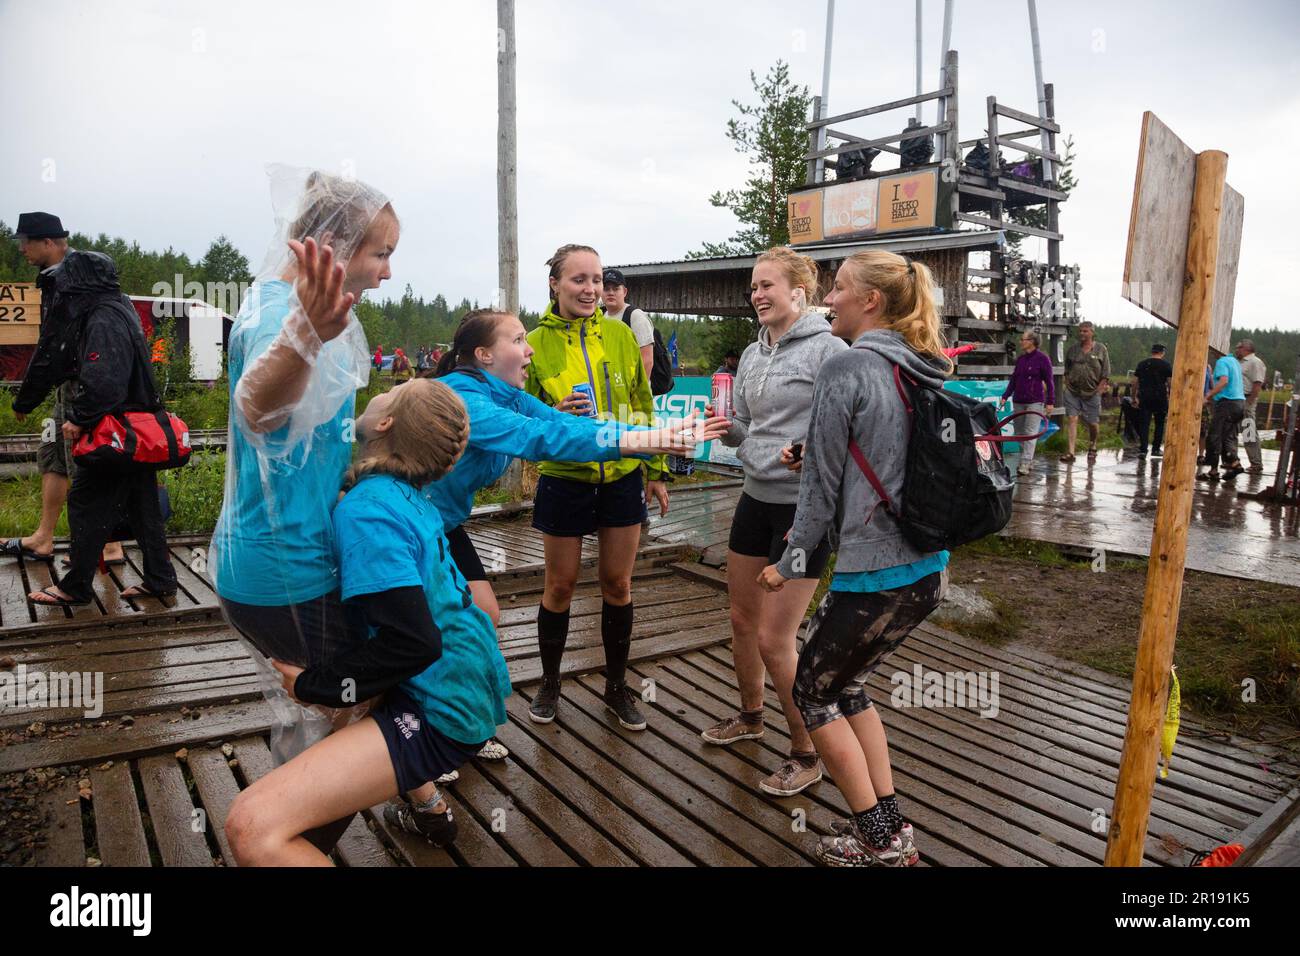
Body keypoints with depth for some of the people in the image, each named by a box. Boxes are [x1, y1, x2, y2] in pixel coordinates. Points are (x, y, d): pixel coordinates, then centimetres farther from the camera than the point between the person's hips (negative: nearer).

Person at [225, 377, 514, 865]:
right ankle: (428, 805, 41)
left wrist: (314, 685, -12)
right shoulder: (409, 496, 6)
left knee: (252, 826, -20)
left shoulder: (366, 510, -20)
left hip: (441, 711, -9)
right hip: (473, 682, 9)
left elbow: (412, 643, -25)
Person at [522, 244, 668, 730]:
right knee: (560, 586, 10)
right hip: (565, 480, -2)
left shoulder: (620, 335, 1)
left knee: (618, 585, 11)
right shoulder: (535, 344, -5)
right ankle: (549, 683, 31)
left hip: (622, 478, 2)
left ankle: (616, 685, 29)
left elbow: (643, 407, 8)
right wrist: (558, 417, -21)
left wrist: (656, 471, 8)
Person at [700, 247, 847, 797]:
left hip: (805, 506, -7)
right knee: (743, 619, 18)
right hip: (756, 499, 8)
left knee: (774, 639, -5)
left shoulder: (827, 349, -12)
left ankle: (807, 754, 16)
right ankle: (750, 716, 42)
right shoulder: (752, 355, 10)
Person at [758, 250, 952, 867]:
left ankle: (879, 840, 19)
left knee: (814, 691, 12)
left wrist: (791, 563, 0)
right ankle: (891, 828, 27)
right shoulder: (922, 374, 10)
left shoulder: (846, 368, -14)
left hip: (875, 572, -8)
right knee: (846, 682, 23)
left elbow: (822, 481, -11)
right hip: (929, 568, 8)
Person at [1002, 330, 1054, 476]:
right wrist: (1005, 396, 11)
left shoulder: (1042, 359, -5)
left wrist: (1050, 402, -8)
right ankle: (1028, 461, 18)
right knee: (1019, 433, 7)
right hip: (1018, 401, 7)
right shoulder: (1020, 359, 12)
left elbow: (1050, 381, -5)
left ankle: (1025, 464, -16)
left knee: (1030, 433, -11)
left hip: (1035, 402, -6)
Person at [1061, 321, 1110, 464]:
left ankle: (1092, 449, 31)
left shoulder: (1101, 349, 1)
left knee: (1093, 423, 5)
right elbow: (1067, 369, 15)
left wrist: (1100, 388, -5)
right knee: (1072, 419, -10)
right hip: (1073, 391, 1)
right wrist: (1067, 384, 6)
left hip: (1092, 392, -1)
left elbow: (1106, 373, 1)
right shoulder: (1072, 349, 6)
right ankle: (1071, 452, -13)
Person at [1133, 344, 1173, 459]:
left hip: (1144, 397, 2)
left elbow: (1135, 381, 7)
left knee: (1144, 423, 0)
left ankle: (1142, 449, -9)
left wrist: (1135, 397, 10)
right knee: (1159, 423, 11)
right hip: (1160, 397, -2)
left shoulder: (1142, 364, 8)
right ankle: (1155, 449, 12)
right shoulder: (1166, 365, 0)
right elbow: (1170, 381, -5)